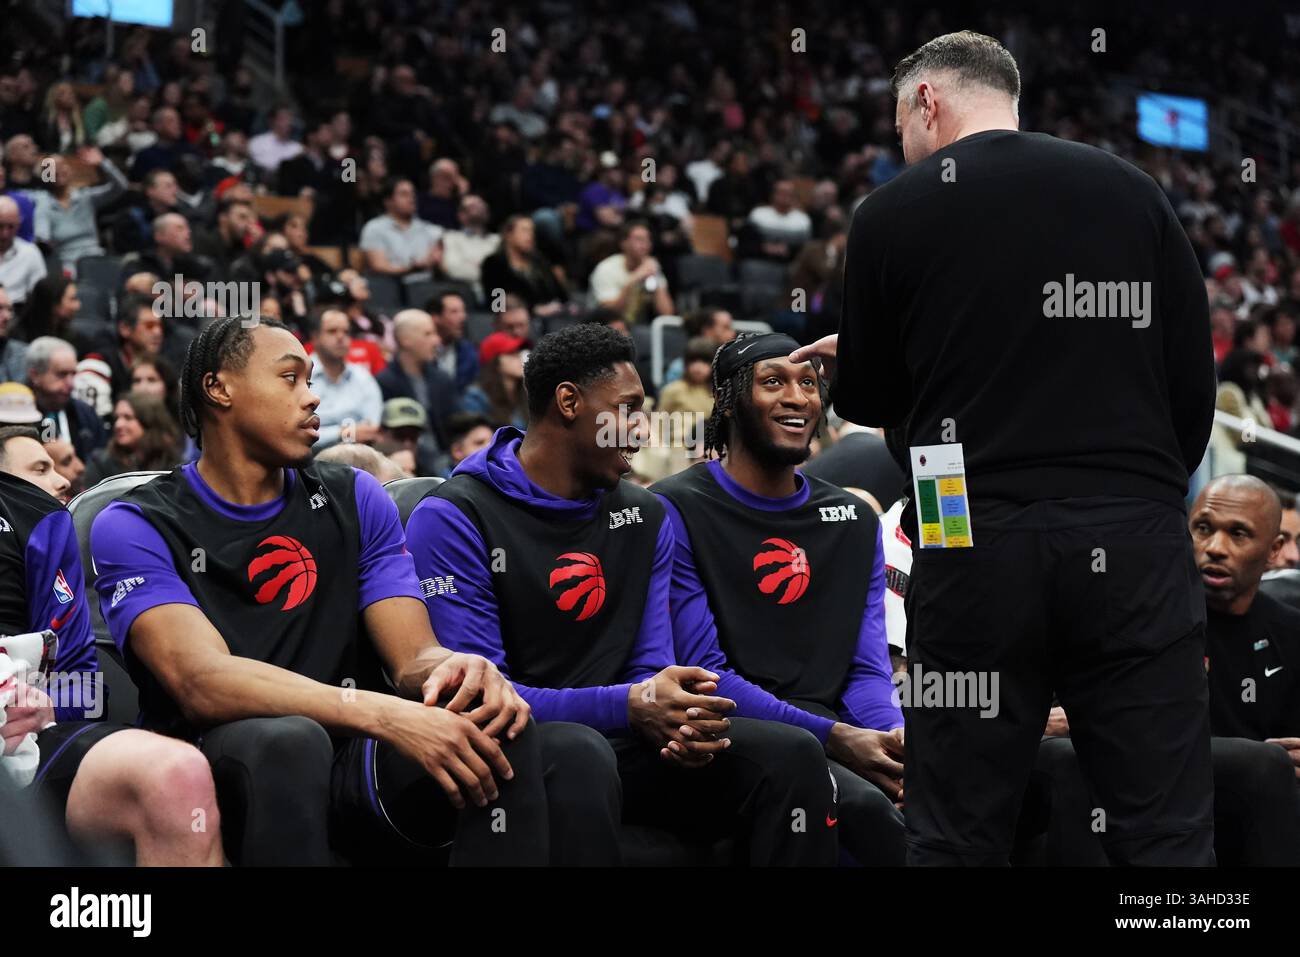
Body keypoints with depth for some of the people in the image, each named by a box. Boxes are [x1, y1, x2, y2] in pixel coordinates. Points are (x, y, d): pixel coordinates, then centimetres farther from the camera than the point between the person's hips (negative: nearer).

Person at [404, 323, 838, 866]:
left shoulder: (646, 518, 14)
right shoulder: (454, 519, -7)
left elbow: (650, 671, 10)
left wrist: (677, 719, -17)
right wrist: (629, 706, -24)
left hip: (618, 744, 6)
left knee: (791, 756, -17)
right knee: (580, 756, -41)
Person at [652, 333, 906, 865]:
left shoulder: (856, 521, 18)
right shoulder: (677, 511, -1)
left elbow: (868, 670, 12)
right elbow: (704, 673, -8)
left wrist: (895, 738, -13)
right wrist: (834, 737, -18)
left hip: (833, 727, 5)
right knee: (865, 803, -34)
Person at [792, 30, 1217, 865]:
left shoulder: (895, 212, 3)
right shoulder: (1134, 191, 8)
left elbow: (869, 402, 12)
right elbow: (1196, 385, 8)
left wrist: (855, 360, 34)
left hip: (978, 541, -1)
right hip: (1135, 540, 2)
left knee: (958, 837, 6)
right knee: (1168, 834, 3)